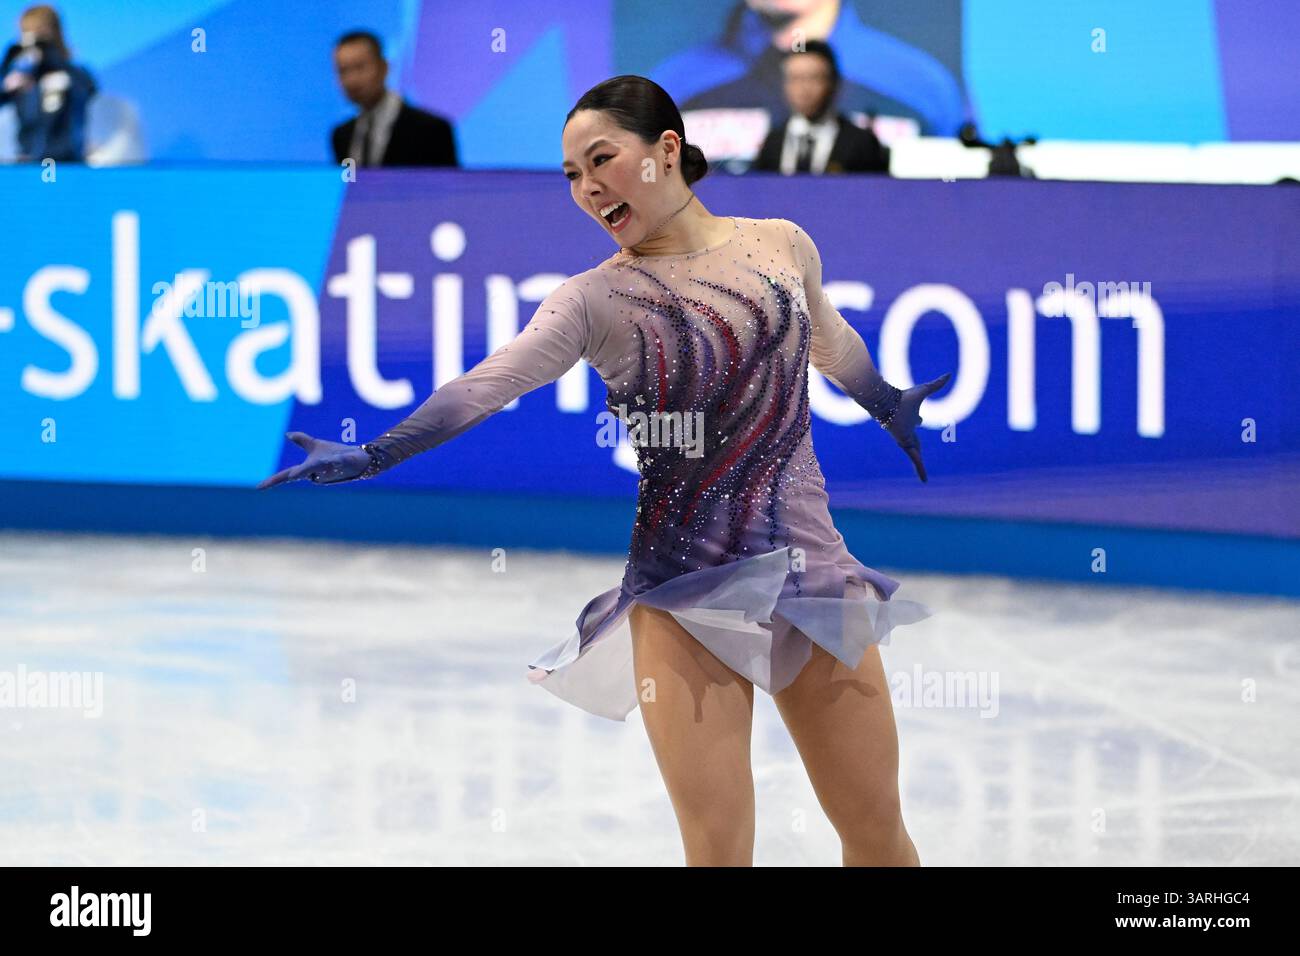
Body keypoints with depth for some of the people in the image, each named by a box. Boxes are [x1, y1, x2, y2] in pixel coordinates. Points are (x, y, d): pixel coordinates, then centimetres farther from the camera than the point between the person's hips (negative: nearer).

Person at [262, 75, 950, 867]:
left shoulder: (783, 246, 5)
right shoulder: (598, 301, -3)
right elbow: (487, 384, -16)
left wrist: (892, 408, 44)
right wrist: (373, 455, -30)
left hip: (810, 564, 3)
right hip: (685, 589, -2)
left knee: (878, 836, 6)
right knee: (718, 849, -9)